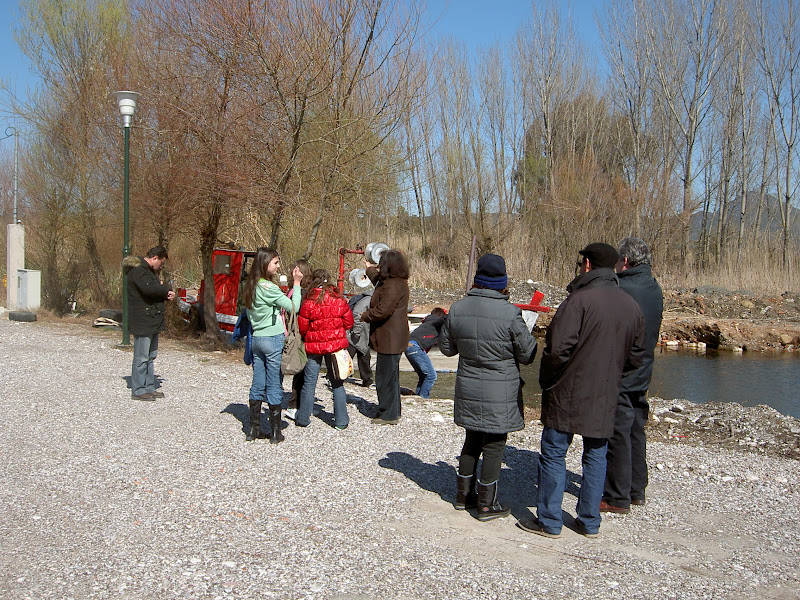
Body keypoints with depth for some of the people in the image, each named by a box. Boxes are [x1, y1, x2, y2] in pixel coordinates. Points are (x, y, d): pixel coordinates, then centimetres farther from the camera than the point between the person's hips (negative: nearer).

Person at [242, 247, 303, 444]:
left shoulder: (251, 286, 8)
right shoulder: (268, 287, -16)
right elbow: (294, 306, -15)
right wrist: (296, 283, -6)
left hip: (256, 338, 8)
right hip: (273, 340, -8)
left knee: (257, 384, 12)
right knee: (274, 387, 0)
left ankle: (254, 429, 16)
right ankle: (276, 432, 7)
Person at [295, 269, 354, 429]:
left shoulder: (309, 302, -12)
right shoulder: (339, 299, -4)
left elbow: (302, 327, -6)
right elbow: (348, 322, 5)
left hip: (314, 345, -2)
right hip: (336, 344, 2)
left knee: (309, 382, 9)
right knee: (337, 383, 9)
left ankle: (303, 418, 15)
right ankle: (341, 421, 11)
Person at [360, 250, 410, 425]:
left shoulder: (393, 286, -21)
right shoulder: (395, 282, 13)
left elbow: (382, 310, -27)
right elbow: (379, 281, 38)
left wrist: (365, 316, -9)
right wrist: (370, 269, 54)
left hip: (389, 339, -11)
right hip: (392, 339, 11)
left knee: (385, 377, -3)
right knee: (390, 376, 19)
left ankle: (389, 415, 5)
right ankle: (393, 411, 30)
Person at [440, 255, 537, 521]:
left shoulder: (457, 309, -5)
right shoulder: (510, 313, -19)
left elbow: (446, 347, 7)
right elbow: (528, 355, -10)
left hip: (468, 389, 5)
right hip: (500, 393, -4)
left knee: (472, 441, 20)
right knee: (494, 446, 8)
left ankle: (463, 494, 31)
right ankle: (487, 504, 17)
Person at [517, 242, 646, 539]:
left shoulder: (580, 299, -16)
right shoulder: (632, 306, 7)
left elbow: (558, 349, -21)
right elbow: (636, 357, 12)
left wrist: (546, 381, -6)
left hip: (568, 394, -6)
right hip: (605, 398, 6)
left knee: (554, 455, 4)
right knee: (596, 456, 14)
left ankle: (549, 521, 10)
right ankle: (590, 522, 21)